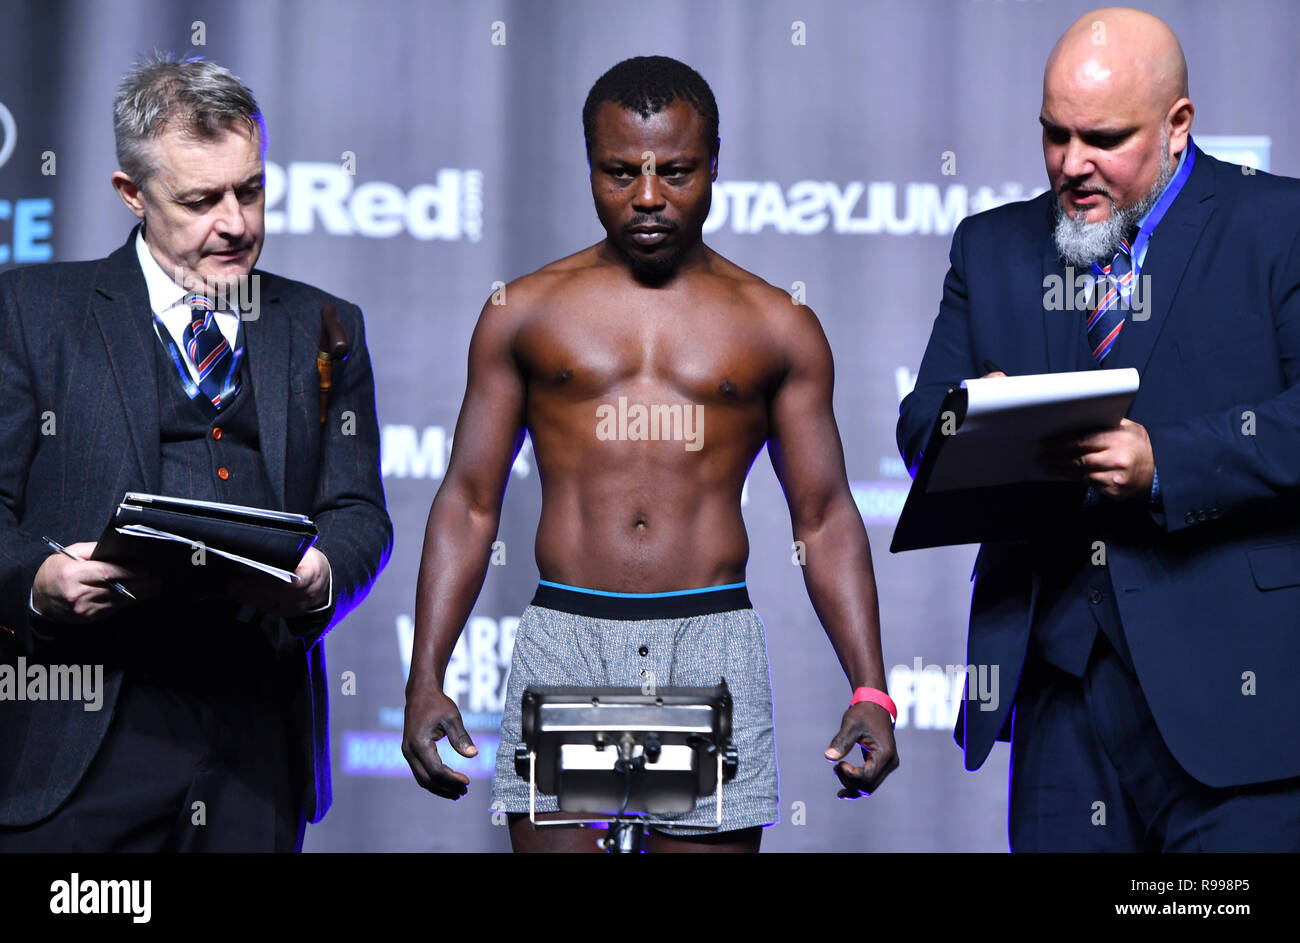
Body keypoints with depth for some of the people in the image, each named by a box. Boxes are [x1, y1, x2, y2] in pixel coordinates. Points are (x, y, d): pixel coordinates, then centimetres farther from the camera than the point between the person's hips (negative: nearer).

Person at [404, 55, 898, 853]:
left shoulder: (778, 328, 9)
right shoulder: (526, 312, 9)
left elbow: (825, 518, 9)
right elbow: (469, 503, 9)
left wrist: (871, 690, -3)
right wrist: (426, 680, 0)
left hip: (711, 640, 0)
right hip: (563, 637, 0)